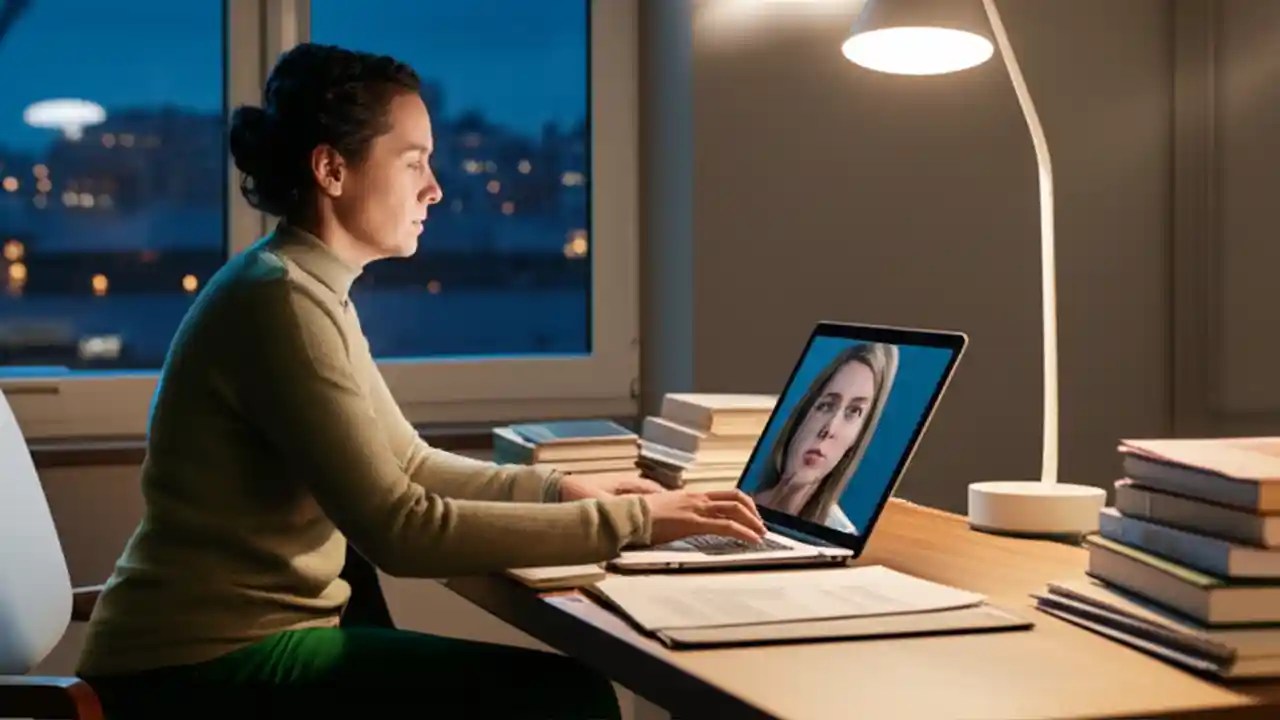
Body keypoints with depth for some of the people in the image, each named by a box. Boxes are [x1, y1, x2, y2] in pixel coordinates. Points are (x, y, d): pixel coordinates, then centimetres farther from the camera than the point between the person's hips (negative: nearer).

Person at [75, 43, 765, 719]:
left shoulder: (312, 291, 11)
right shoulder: (279, 302, -20)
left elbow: (408, 465, 19)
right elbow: (399, 529, -24)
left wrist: (558, 488, 5)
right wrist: (628, 522, -20)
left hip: (238, 640, 9)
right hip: (205, 665, -9)